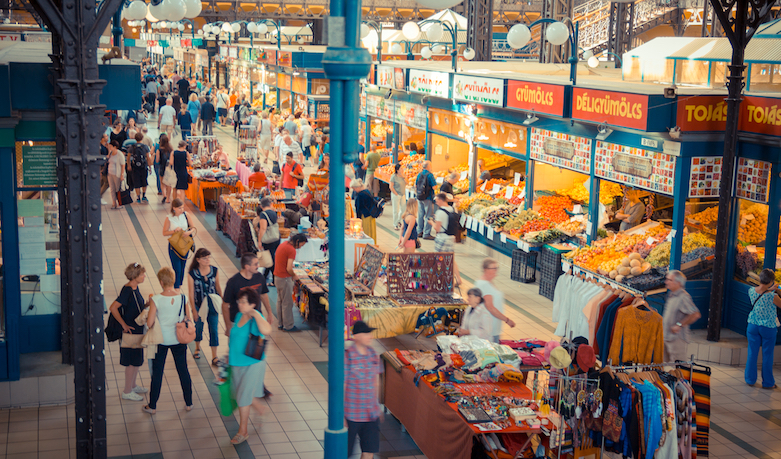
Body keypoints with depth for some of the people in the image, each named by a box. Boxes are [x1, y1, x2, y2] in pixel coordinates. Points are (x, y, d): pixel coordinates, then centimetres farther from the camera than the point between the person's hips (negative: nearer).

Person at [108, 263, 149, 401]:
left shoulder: (134, 288, 5)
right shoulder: (127, 291, -24)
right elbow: (113, 308, -28)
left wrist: (147, 305, 5)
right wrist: (124, 325, -22)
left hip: (138, 330, 9)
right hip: (130, 332, -9)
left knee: (137, 361, 20)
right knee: (133, 362, 1)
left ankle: (133, 386, 35)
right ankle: (127, 392, 13)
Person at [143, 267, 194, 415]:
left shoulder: (156, 299, -20)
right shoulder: (183, 298, -13)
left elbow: (149, 323, -17)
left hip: (161, 340, -2)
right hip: (179, 340, 2)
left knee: (157, 372, 12)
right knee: (183, 370, 17)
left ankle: (152, 406, 23)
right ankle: (189, 403, 27)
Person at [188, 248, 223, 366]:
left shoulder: (215, 271, -8)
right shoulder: (192, 274, -16)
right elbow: (191, 294, -10)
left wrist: (222, 301, 11)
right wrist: (194, 310, -8)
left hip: (213, 305, 1)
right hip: (199, 306, -1)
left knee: (214, 330, 2)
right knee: (198, 327, 18)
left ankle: (214, 357, 11)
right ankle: (197, 348, 47)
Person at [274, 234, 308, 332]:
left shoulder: (283, 244, 8)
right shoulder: (291, 250, -21)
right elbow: (289, 269, -24)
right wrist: (294, 276, -6)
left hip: (277, 276, 9)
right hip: (284, 278, -9)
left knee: (280, 301, 17)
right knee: (287, 303, 1)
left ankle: (281, 323, 26)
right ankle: (288, 325, 9)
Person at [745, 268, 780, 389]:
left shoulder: (751, 291, -8)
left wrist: (770, 289, 11)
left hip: (753, 326, 4)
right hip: (768, 328, -4)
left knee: (752, 353, 15)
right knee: (767, 355, 10)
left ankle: (750, 379, 25)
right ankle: (767, 382, 20)